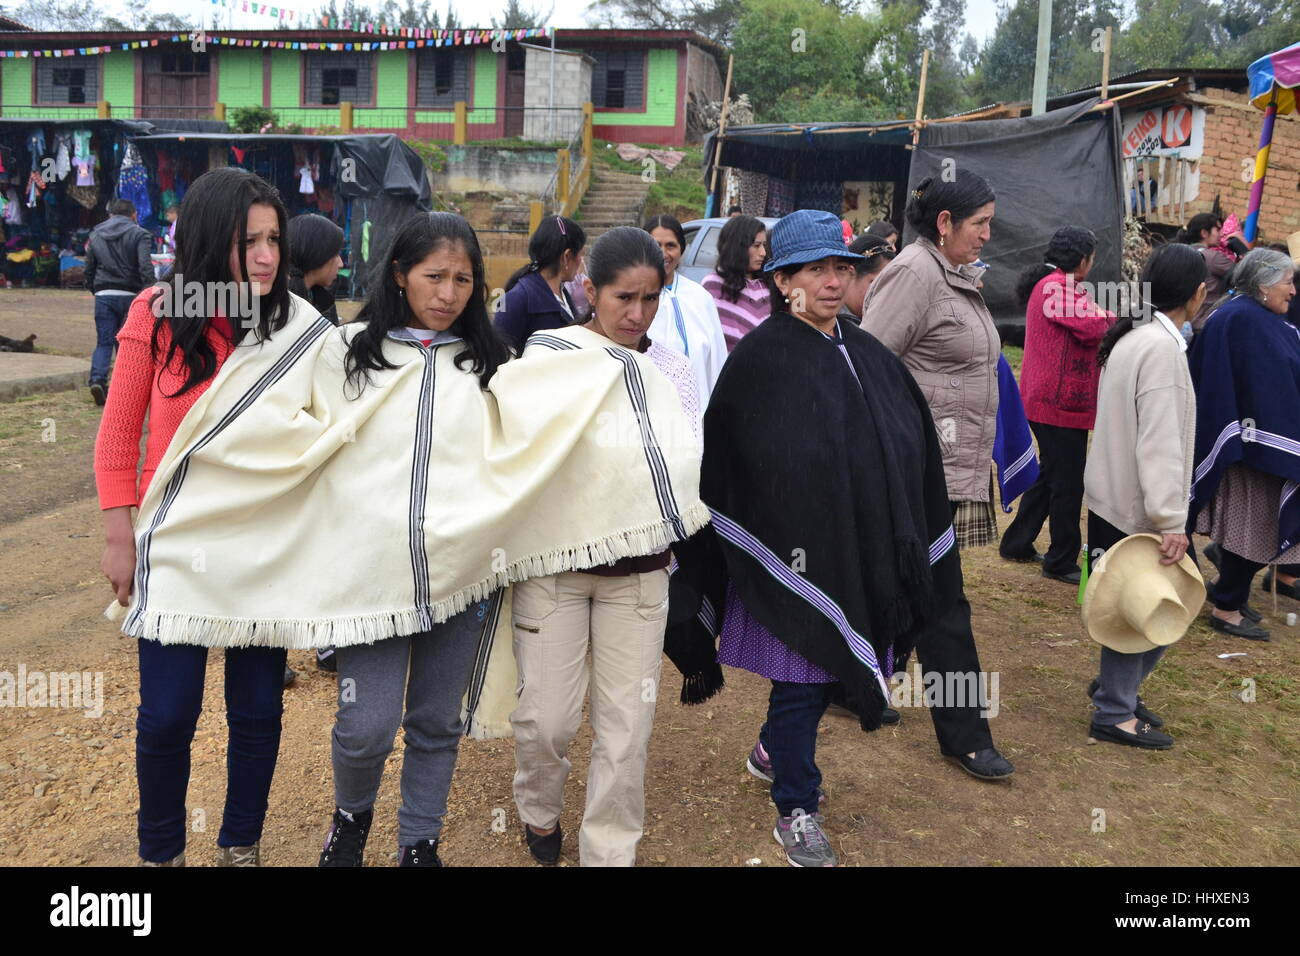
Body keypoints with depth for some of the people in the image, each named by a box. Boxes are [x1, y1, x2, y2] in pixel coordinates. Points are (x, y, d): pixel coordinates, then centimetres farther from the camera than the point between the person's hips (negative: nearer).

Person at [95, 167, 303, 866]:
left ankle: (241, 845, 33)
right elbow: (117, 438, 0)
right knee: (168, 715, 5)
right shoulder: (157, 315, -6)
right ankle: (161, 851, 31)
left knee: (258, 708, 10)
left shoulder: (292, 323, -3)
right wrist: (120, 539, -2)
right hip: (176, 543, -1)